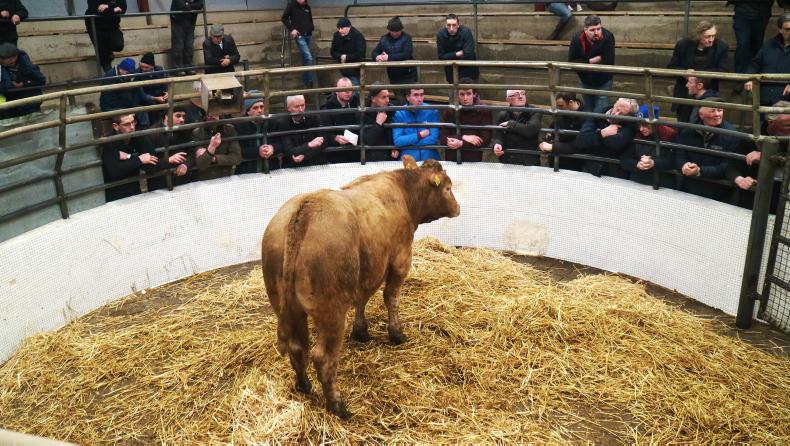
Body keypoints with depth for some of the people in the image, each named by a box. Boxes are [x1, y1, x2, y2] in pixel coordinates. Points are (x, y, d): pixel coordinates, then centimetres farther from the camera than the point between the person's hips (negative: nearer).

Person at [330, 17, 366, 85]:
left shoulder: (358, 36, -12)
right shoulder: (336, 35, 2)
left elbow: (360, 54, -17)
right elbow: (332, 51, 8)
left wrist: (347, 57, -15)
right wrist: (341, 56, -12)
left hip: (355, 71, -5)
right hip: (343, 70, 5)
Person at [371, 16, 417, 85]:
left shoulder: (406, 37, -6)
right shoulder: (384, 39, 7)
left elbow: (407, 54, -19)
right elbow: (374, 52, 6)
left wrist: (389, 57, -25)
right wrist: (377, 57, -19)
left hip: (408, 76, -4)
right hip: (393, 77, 4)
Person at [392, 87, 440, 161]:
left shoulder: (432, 111, 2)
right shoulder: (399, 114, 2)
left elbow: (433, 138, -7)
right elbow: (397, 141, -8)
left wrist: (406, 142, -7)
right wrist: (420, 135, -5)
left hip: (430, 159, 1)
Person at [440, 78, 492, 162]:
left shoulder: (483, 111, -3)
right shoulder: (449, 111, 1)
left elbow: (485, 140, -9)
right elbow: (442, 138, -4)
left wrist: (461, 144, -19)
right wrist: (463, 137, -17)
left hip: (474, 161, -1)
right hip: (451, 160, 1)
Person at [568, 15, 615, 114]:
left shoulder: (608, 37, -26)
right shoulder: (577, 39, -16)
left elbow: (609, 62, -30)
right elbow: (571, 61, -17)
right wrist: (590, 61, -25)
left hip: (603, 82, -3)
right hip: (585, 81, 3)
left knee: (600, 113, -6)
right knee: (588, 111, 21)